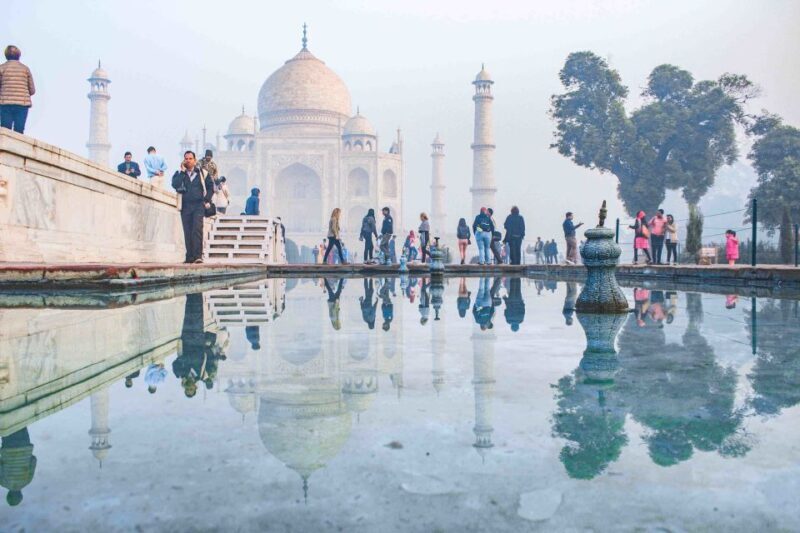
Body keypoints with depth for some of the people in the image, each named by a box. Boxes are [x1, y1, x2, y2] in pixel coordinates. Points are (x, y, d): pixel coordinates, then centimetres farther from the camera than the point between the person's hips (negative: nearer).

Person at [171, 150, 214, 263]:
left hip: (198, 205, -2)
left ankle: (198, 255, -19)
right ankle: (190, 257, 6)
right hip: (185, 206, 2)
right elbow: (175, 185, -8)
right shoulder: (179, 174, 12)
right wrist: (182, 171, -6)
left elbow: (210, 187, 13)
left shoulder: (202, 173, 10)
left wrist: (207, 200, 1)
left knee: (197, 229, -16)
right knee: (187, 232, 2)